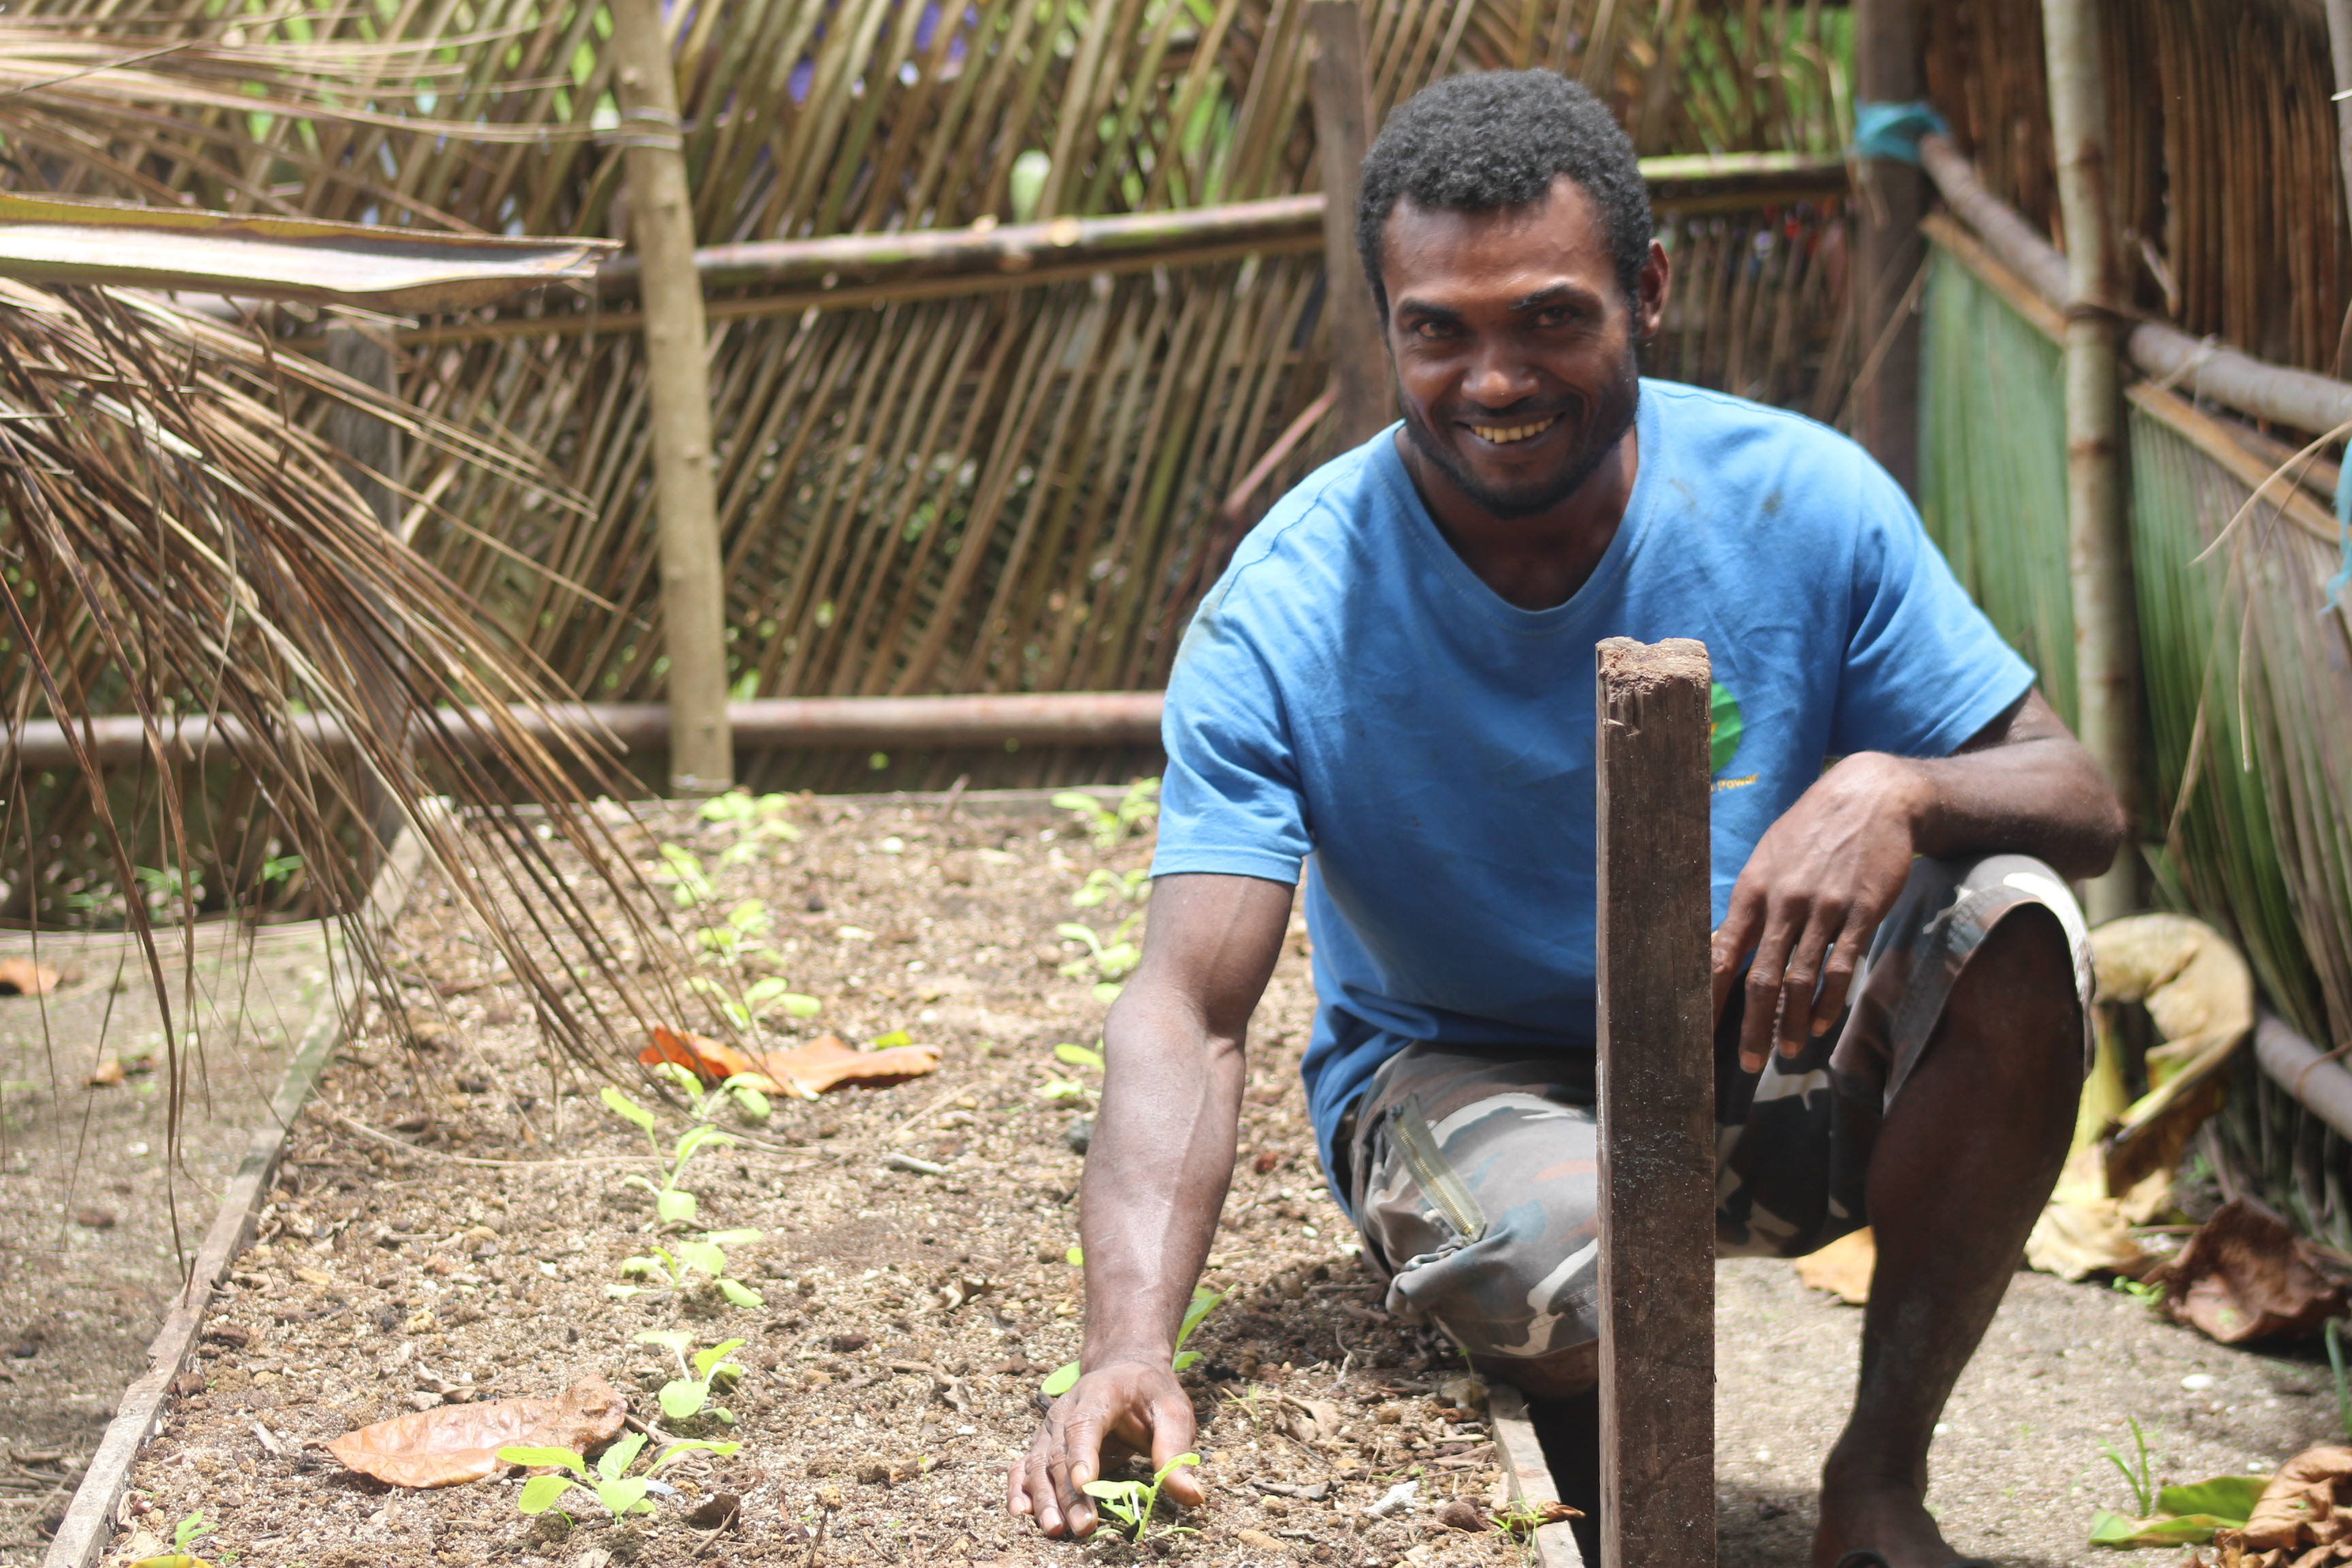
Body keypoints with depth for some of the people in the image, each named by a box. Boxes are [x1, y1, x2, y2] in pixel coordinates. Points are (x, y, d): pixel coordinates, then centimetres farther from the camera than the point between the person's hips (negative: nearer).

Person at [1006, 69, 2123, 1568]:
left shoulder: (1801, 502, -13)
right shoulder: (1284, 616, -19)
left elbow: (2082, 804, -9)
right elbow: (1190, 1011, -26)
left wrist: (1896, 792, -34)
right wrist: (1131, 1344, -43)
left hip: (1768, 1064, 3)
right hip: (1461, 1079, -2)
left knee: (2018, 928, -26)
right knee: (1594, 1278, -36)